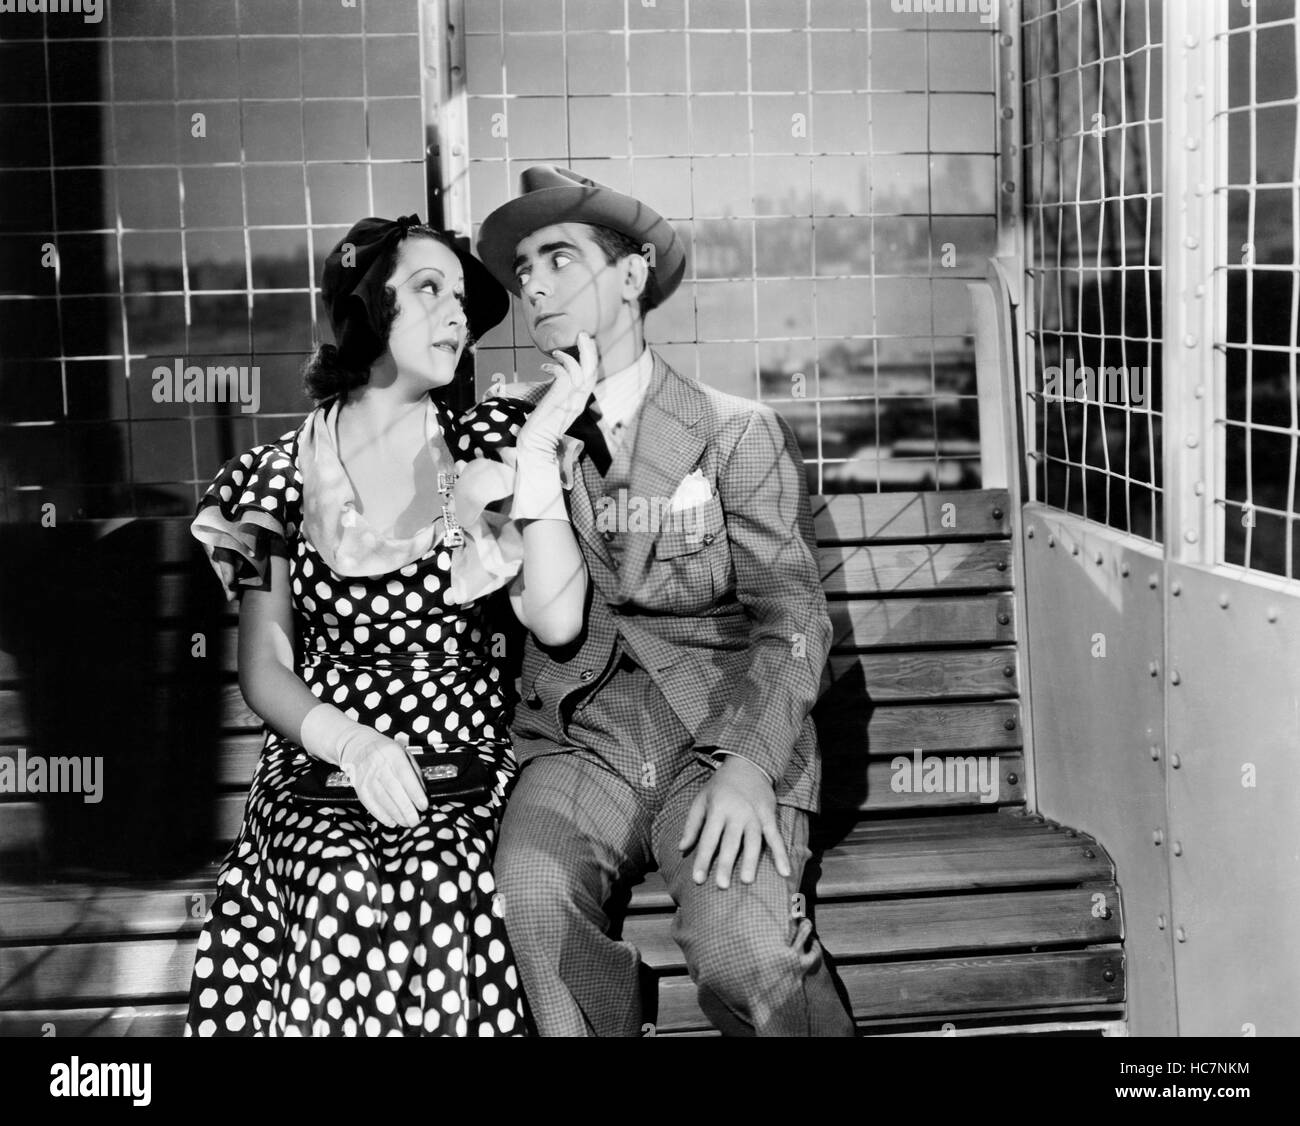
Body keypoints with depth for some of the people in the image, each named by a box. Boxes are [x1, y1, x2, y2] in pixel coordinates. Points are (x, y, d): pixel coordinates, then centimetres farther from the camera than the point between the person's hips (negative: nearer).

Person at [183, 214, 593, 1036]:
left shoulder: (481, 447, 8)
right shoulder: (285, 473, 6)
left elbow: (555, 620, -4)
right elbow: (264, 669, 4)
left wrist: (540, 452, -5)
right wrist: (347, 739, -15)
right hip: (323, 758, 0)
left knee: (436, 883, -31)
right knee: (344, 888, -31)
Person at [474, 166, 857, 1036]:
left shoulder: (737, 433, 4)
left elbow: (792, 618, -3)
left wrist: (748, 767, -20)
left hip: (722, 734, -2)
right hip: (580, 739, 2)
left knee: (741, 948, -28)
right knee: (534, 893, -31)